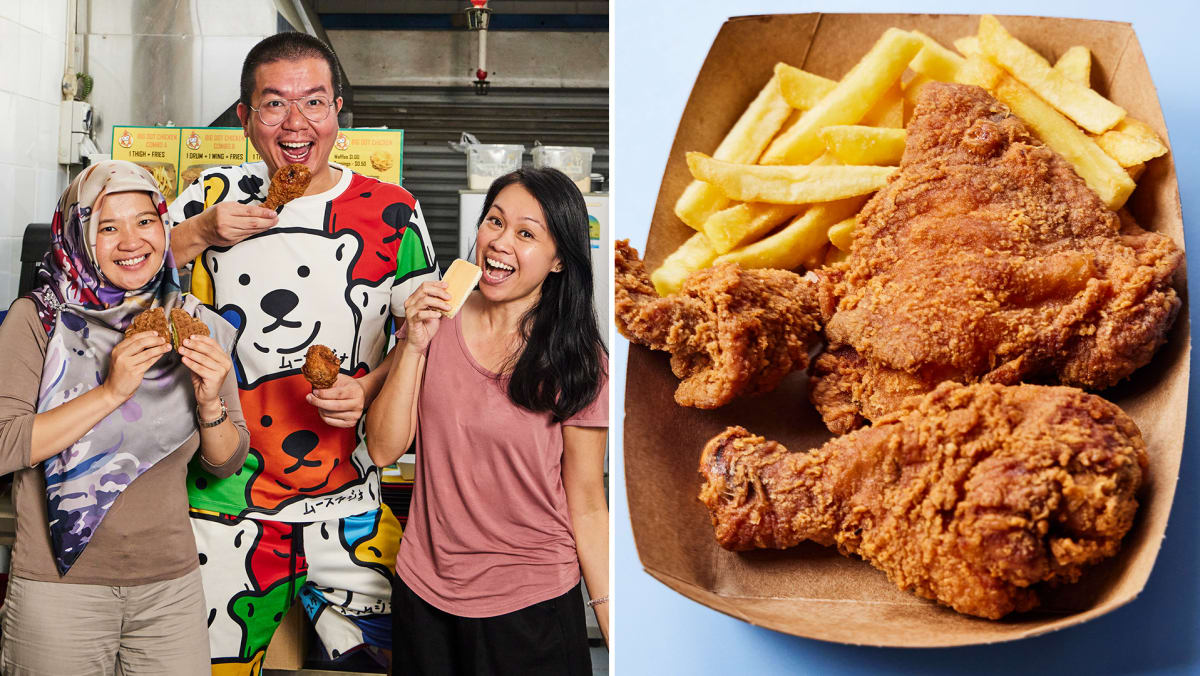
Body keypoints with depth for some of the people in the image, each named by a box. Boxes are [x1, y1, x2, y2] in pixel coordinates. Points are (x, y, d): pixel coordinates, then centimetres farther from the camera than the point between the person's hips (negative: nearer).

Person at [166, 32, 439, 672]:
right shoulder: (213, 197, 2)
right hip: (222, 493, 1)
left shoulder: (391, 213, -1)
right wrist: (197, 236, -13)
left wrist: (370, 389, -15)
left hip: (346, 496, 0)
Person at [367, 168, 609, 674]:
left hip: (532, 610, -3)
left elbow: (586, 509, -6)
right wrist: (414, 344, -14)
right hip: (423, 596, 3)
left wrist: (616, 631, -9)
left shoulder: (577, 362, -9)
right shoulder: (438, 319, 0)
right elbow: (384, 450, -3)